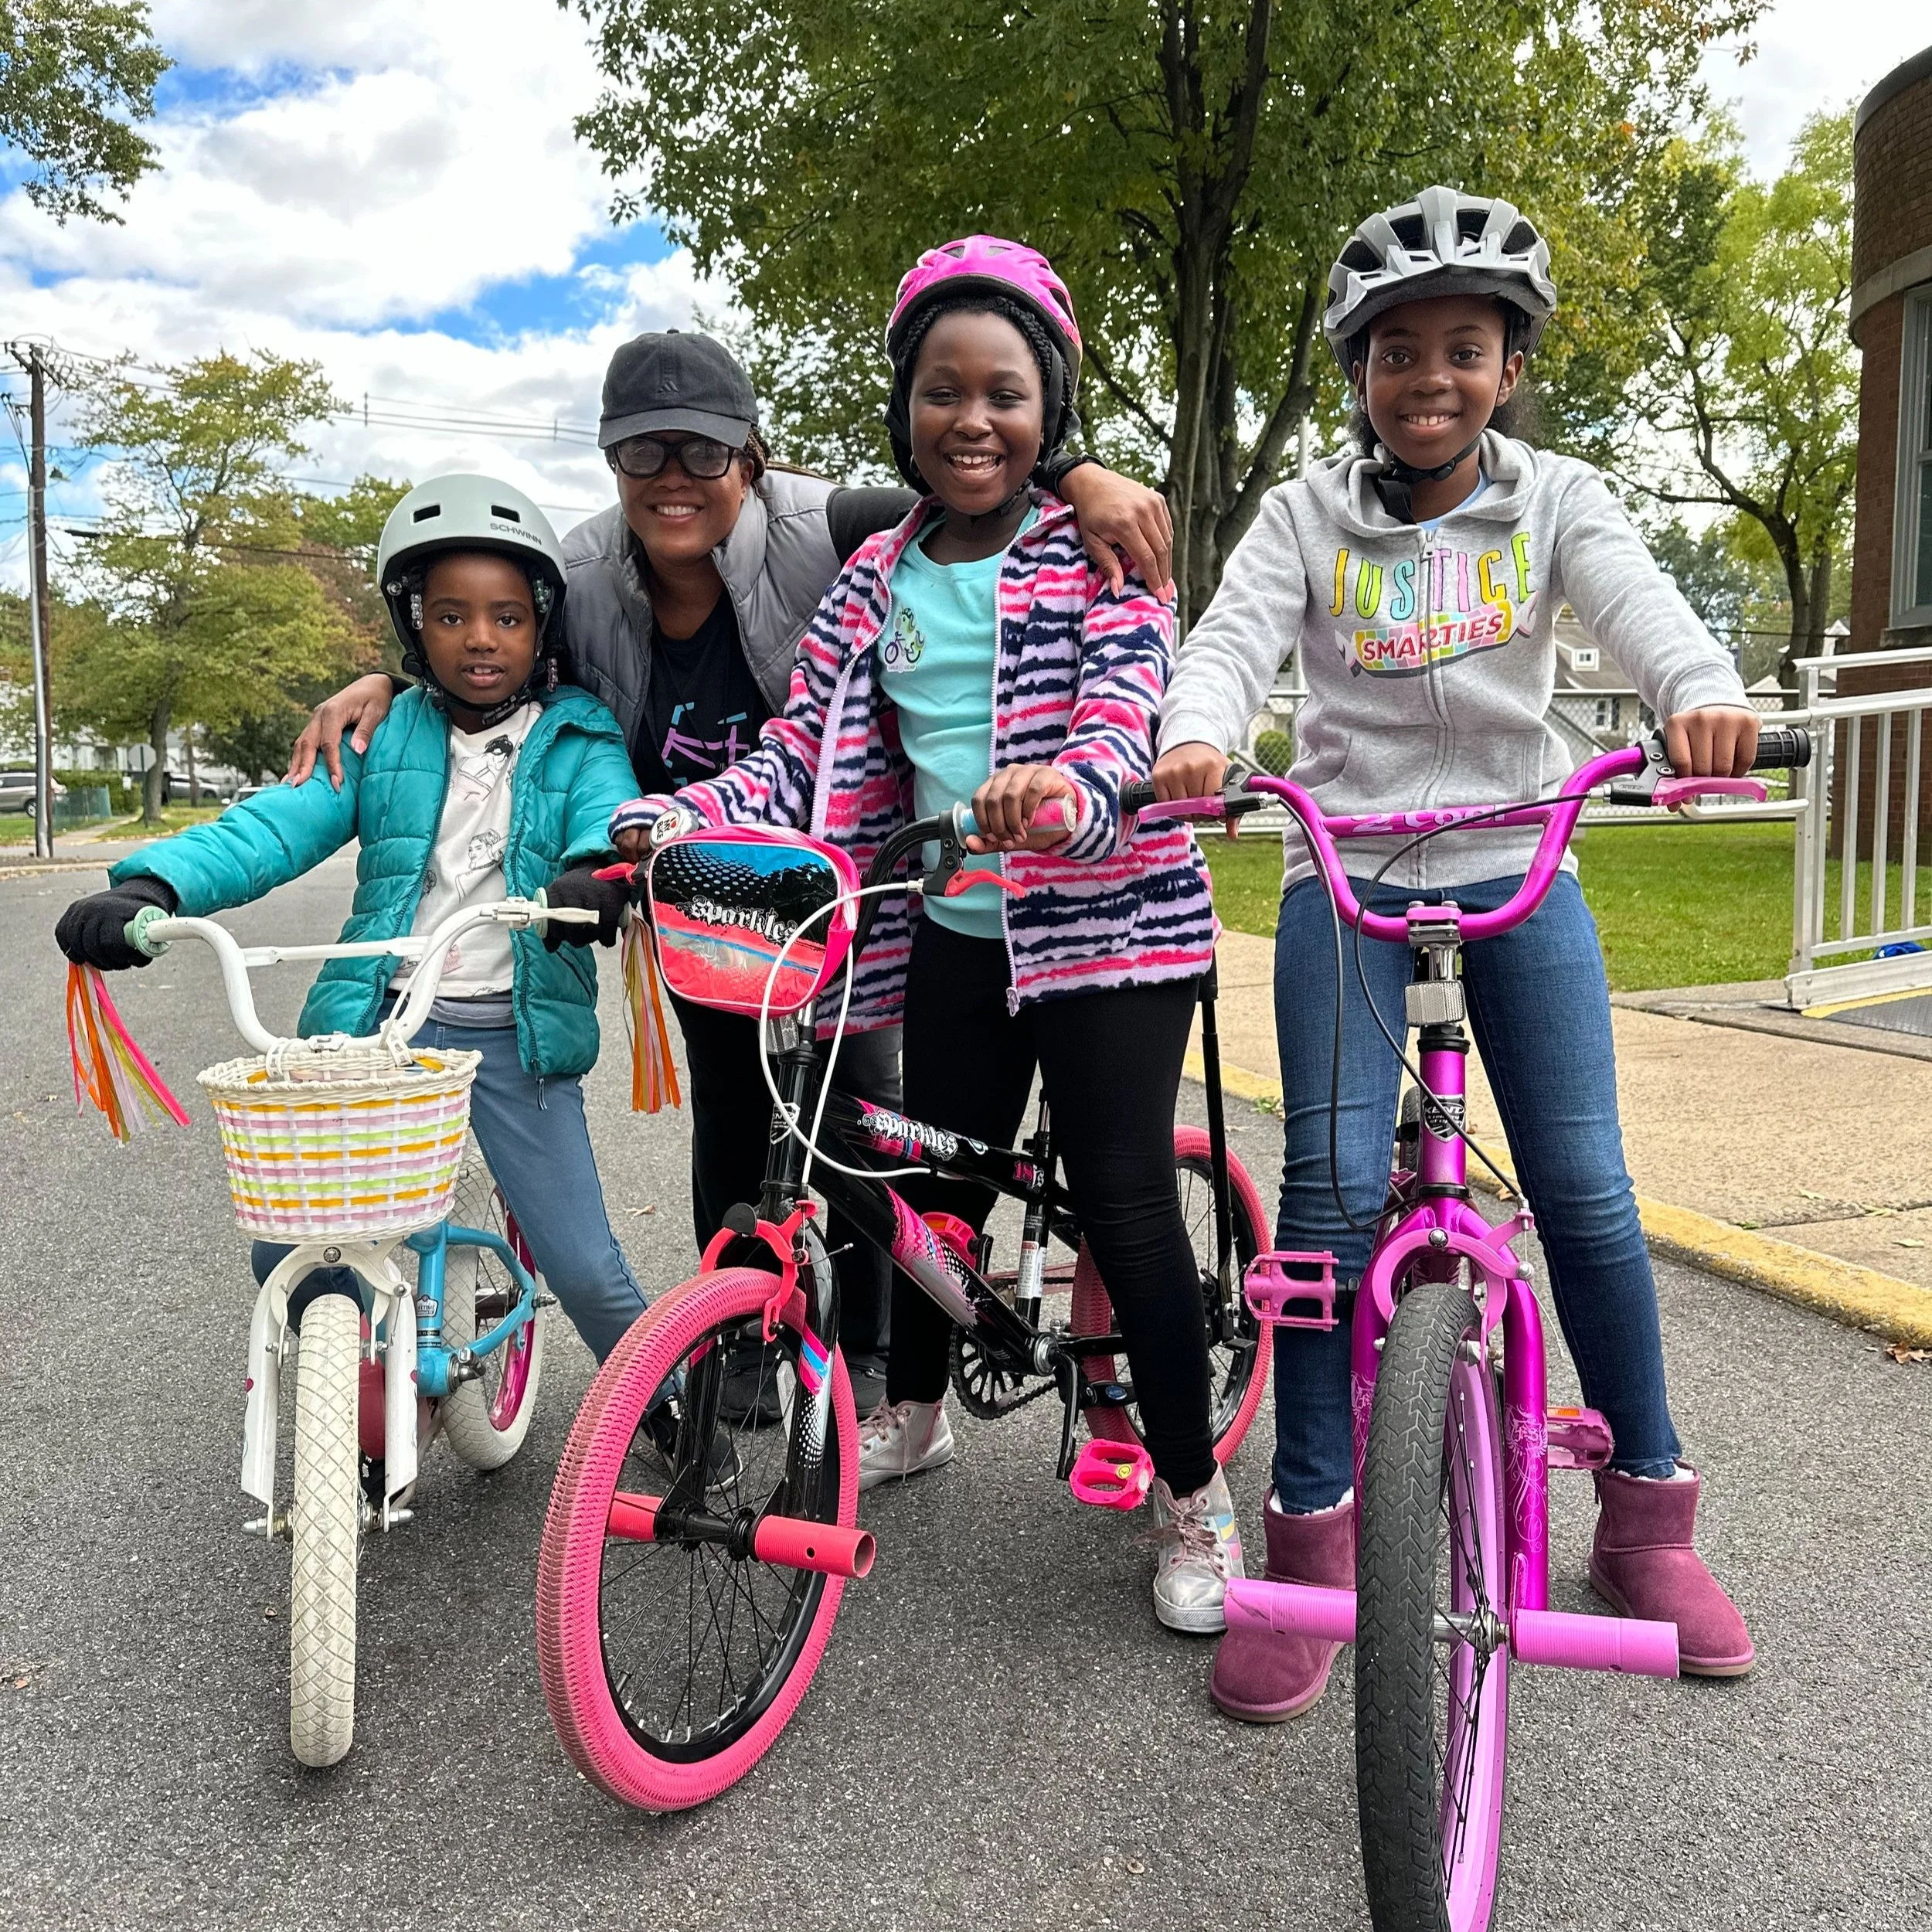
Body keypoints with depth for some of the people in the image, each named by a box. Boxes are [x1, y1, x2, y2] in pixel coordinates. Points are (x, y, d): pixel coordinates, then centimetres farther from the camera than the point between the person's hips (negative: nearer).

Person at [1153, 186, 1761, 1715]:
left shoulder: (1556, 500, 6)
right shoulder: (1308, 516, 5)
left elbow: (1638, 602, -14)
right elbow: (1235, 638, -11)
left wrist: (1702, 696, -37)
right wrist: (1195, 737, -35)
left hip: (1517, 869, 1)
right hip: (1346, 871, -1)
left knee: (1586, 1187, -2)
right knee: (1333, 1185, -13)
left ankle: (1648, 1515, 18)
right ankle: (1312, 1535, 0)